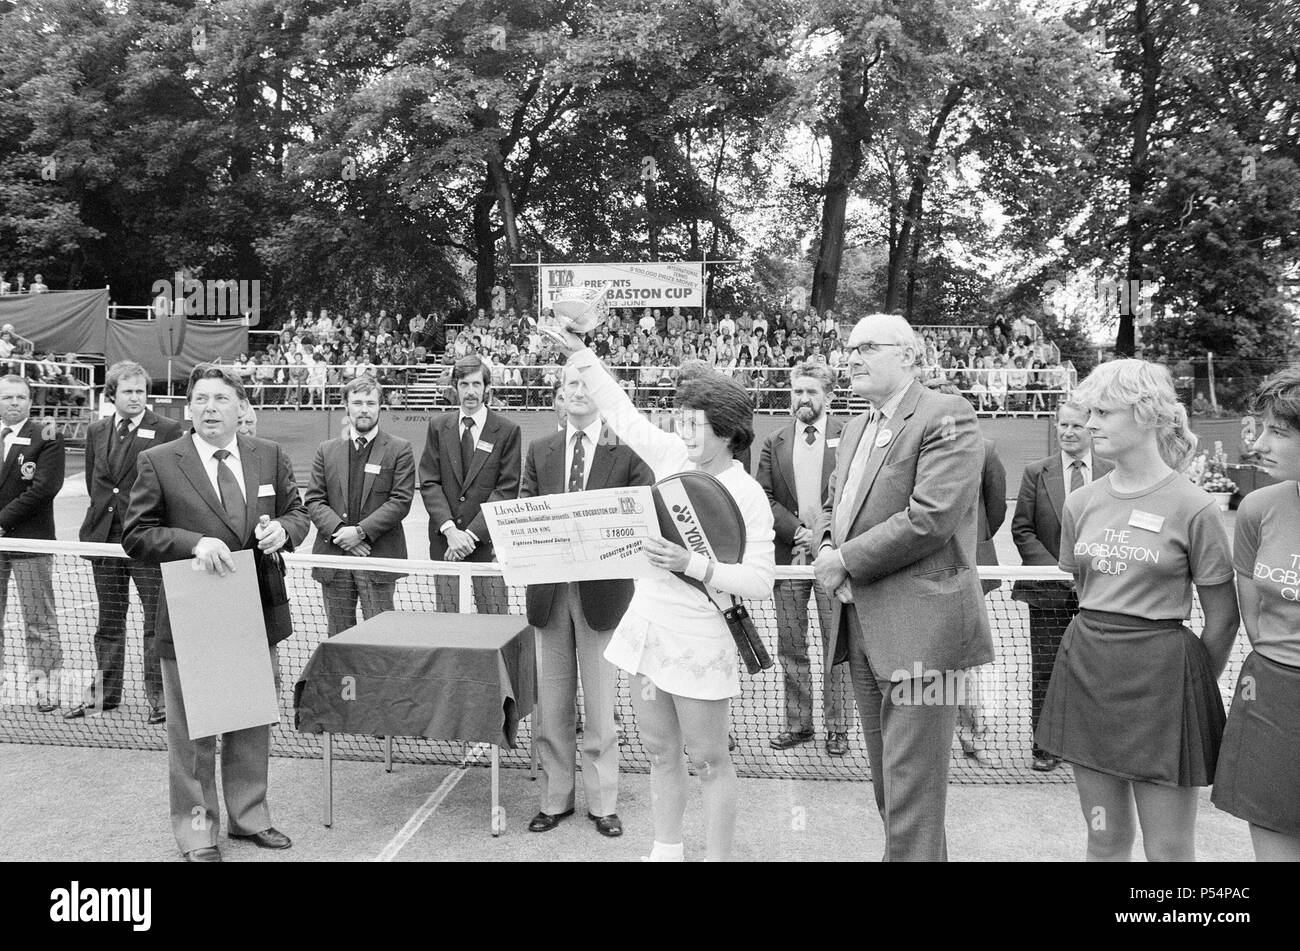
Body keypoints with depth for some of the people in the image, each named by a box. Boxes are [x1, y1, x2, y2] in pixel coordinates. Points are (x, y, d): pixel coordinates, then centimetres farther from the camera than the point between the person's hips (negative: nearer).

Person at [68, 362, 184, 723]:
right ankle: (104, 693, 27)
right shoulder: (96, 431, 11)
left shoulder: (168, 431, -6)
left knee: (157, 621, -1)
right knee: (108, 621, 16)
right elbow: (93, 481, 21)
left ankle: (158, 696, 7)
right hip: (104, 536, 6)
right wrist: (104, 511, 14)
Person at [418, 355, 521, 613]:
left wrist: (472, 533, -13)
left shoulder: (507, 431, -1)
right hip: (444, 538, 2)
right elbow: (429, 482, 3)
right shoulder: (438, 426, 7)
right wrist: (449, 529, -10)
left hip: (487, 539, -2)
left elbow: (506, 490, -6)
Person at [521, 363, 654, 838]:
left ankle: (603, 803, 22)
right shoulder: (539, 451, 9)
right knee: (551, 702, 12)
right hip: (549, 586, 3)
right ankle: (554, 798, 26)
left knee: (600, 704, 8)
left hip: (603, 587, -3)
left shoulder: (628, 450, -2)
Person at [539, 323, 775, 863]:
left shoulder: (748, 497, -15)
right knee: (660, 753, 18)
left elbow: (760, 584, -18)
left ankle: (719, 856, 22)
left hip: (698, 641, -6)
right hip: (647, 629, 7)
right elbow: (621, 413, 13)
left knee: (709, 761, 6)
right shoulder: (673, 458, 3)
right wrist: (578, 352, 13)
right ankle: (666, 850, 34)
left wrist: (693, 564, -28)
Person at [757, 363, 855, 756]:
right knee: (790, 646, 10)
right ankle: (797, 724, 22)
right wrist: (798, 530, -11)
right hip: (788, 556, 3)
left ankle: (838, 727, 15)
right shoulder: (774, 444, 10)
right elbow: (764, 498, 3)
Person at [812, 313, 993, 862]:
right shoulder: (856, 428, 17)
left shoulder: (946, 417, -10)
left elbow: (931, 517, -21)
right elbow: (832, 507, 22)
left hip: (920, 629, -8)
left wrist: (847, 560, -15)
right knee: (888, 782, 19)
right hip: (861, 627, 9)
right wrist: (827, 550, -1)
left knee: (911, 792, -2)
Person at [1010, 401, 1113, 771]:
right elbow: (1022, 530, 0)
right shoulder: (1035, 473, 3)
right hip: (1048, 590, 0)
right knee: (1045, 672, 5)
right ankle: (1045, 747, 16)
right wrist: (1055, 568, -10)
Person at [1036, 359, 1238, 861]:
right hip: (1086, 668, 5)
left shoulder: (1193, 508, -9)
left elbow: (1223, 616, -3)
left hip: (1160, 674, -4)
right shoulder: (1081, 502, 5)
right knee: (1105, 839, 15)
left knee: (1168, 850, 7)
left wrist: (1196, 685, 2)